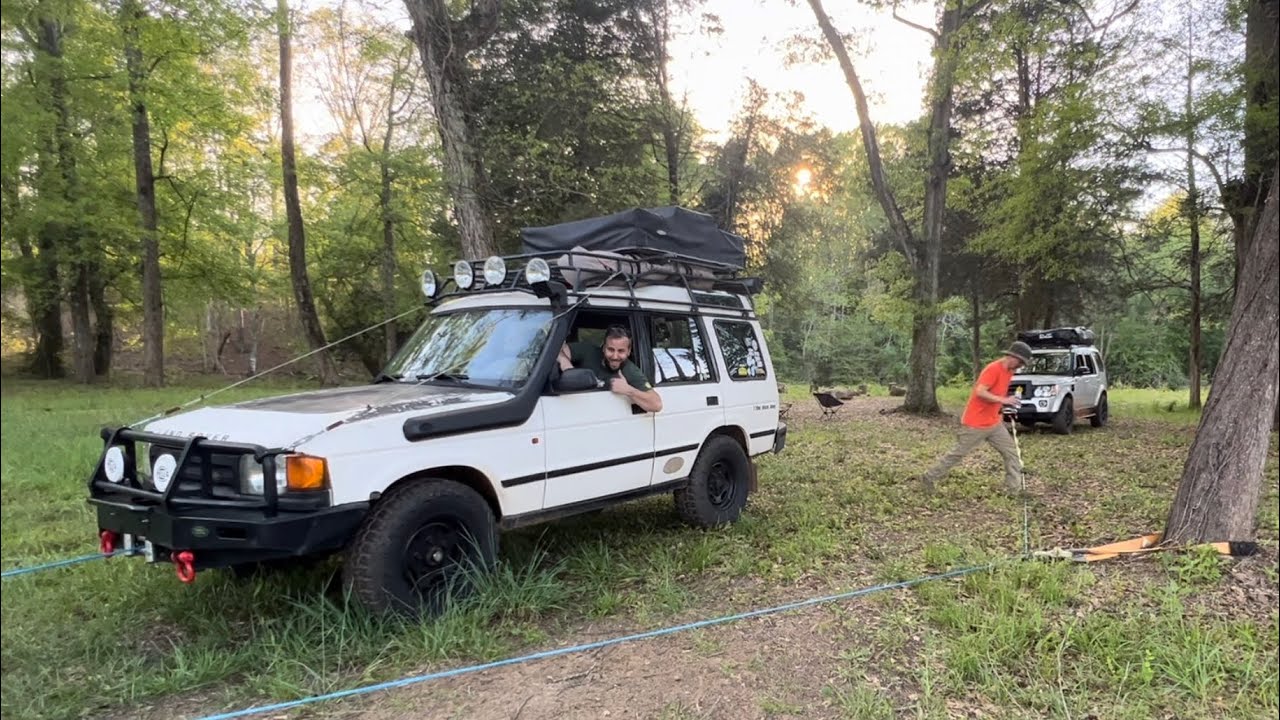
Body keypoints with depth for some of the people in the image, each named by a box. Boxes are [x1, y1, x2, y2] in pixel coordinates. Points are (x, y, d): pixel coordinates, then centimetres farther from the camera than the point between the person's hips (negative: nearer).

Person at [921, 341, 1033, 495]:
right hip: (975, 424, -9)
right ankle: (929, 478, 13)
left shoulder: (1009, 371, 8)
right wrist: (1003, 400, -30)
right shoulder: (994, 369, -21)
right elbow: (980, 392, -29)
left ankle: (1015, 488, 9)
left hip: (994, 423, 9)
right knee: (957, 454, 1)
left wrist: (1008, 403, 7)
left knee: (1011, 452, 4)